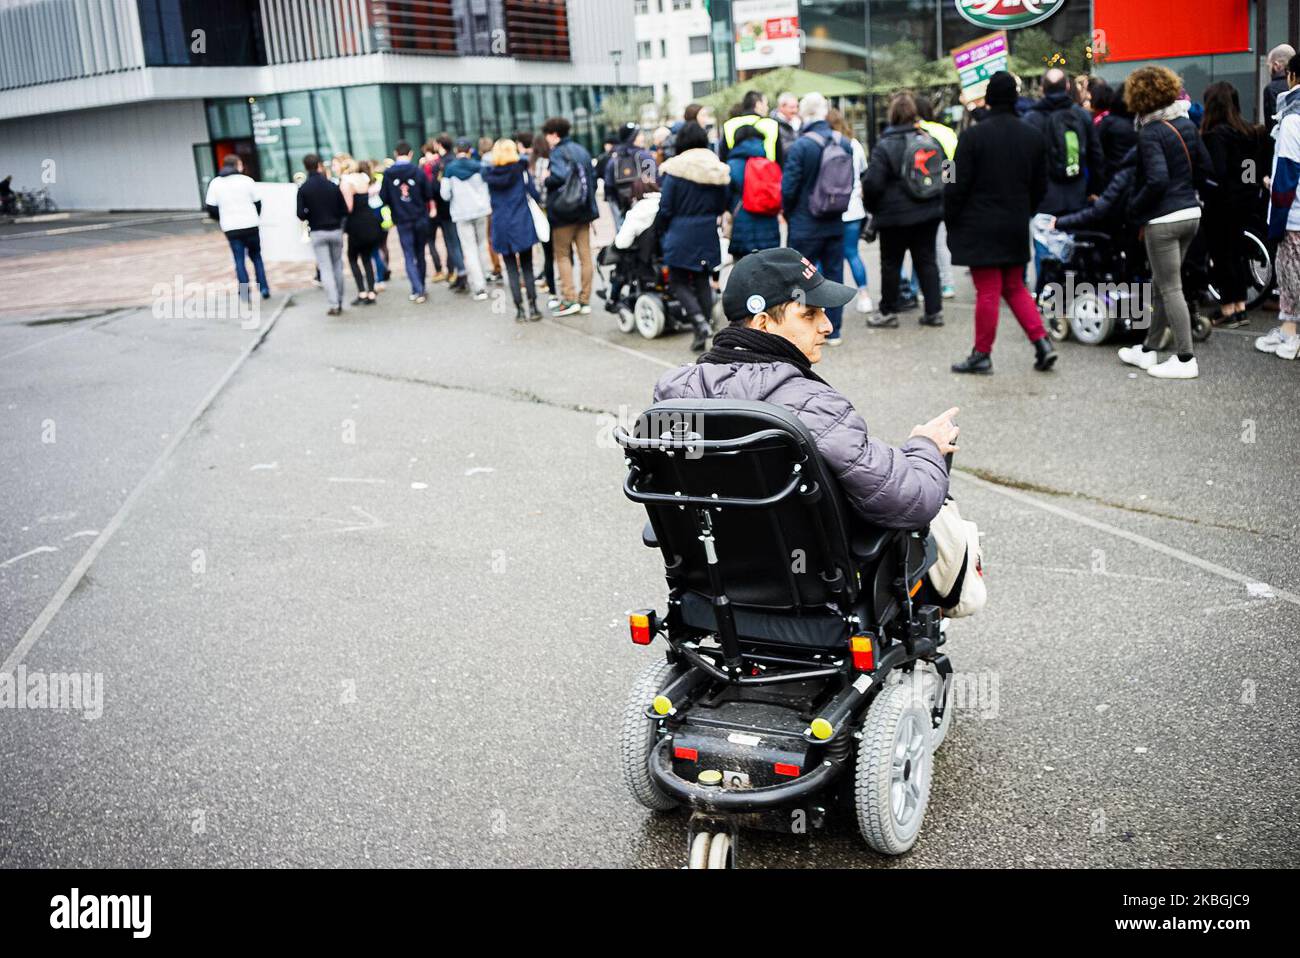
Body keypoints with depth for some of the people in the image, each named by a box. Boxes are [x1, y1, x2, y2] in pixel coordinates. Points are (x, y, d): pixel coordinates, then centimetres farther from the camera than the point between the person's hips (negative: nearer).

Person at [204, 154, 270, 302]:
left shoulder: (215, 183, 2)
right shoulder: (247, 180, -3)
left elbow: (211, 208, 1)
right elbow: (258, 203, 2)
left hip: (231, 229, 1)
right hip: (251, 226, -1)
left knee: (239, 260, 7)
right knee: (256, 256, 15)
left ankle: (245, 293, 2)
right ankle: (264, 288, 9)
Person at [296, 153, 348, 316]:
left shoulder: (303, 189, -7)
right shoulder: (333, 185, -3)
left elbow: (301, 214, -11)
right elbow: (344, 210, -3)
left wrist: (310, 215, 9)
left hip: (317, 232, -1)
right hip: (335, 230, 2)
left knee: (325, 268, 1)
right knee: (337, 266, 13)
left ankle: (333, 304, -7)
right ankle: (339, 302, 16)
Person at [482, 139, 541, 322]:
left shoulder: (488, 172, 1)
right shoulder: (520, 168, -4)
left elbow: (490, 198, 4)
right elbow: (533, 192, -5)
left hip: (500, 227, 1)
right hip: (522, 224, -1)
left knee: (511, 269, 7)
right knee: (527, 267, 7)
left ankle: (520, 310, 4)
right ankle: (532, 308, 4)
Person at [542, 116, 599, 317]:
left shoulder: (558, 152, -10)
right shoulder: (582, 151, 14)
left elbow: (559, 176, -27)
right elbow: (593, 180, 16)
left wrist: (547, 177, -7)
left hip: (563, 212, -7)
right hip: (583, 210, 7)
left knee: (563, 255, 2)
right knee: (585, 255, 6)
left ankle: (569, 299, -4)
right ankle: (585, 300, 9)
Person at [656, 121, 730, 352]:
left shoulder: (675, 169, -9)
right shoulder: (718, 169, 4)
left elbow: (666, 208, -7)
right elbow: (722, 207, 11)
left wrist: (660, 231, 9)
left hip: (681, 236, -4)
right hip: (708, 237, 4)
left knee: (678, 281, 6)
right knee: (703, 282, 11)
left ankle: (699, 320, -16)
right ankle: (701, 336, 11)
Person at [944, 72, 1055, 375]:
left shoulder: (973, 136, -13)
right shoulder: (1032, 137, 5)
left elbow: (957, 186, -12)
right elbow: (1040, 186, 12)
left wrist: (951, 221, 0)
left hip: (980, 227, -5)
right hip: (1016, 228, 5)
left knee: (987, 292, 0)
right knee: (1015, 287, 17)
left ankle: (982, 354, 8)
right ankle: (1042, 343, 10)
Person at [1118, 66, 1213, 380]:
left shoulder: (1150, 132, -16)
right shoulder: (1186, 123, 8)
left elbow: (1157, 180, -25)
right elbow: (1204, 165, 14)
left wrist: (1135, 209, -11)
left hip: (1162, 219, -8)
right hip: (1190, 212, 8)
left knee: (1170, 290, -3)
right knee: (1161, 284, 17)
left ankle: (1185, 360, -1)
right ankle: (1148, 351, 27)